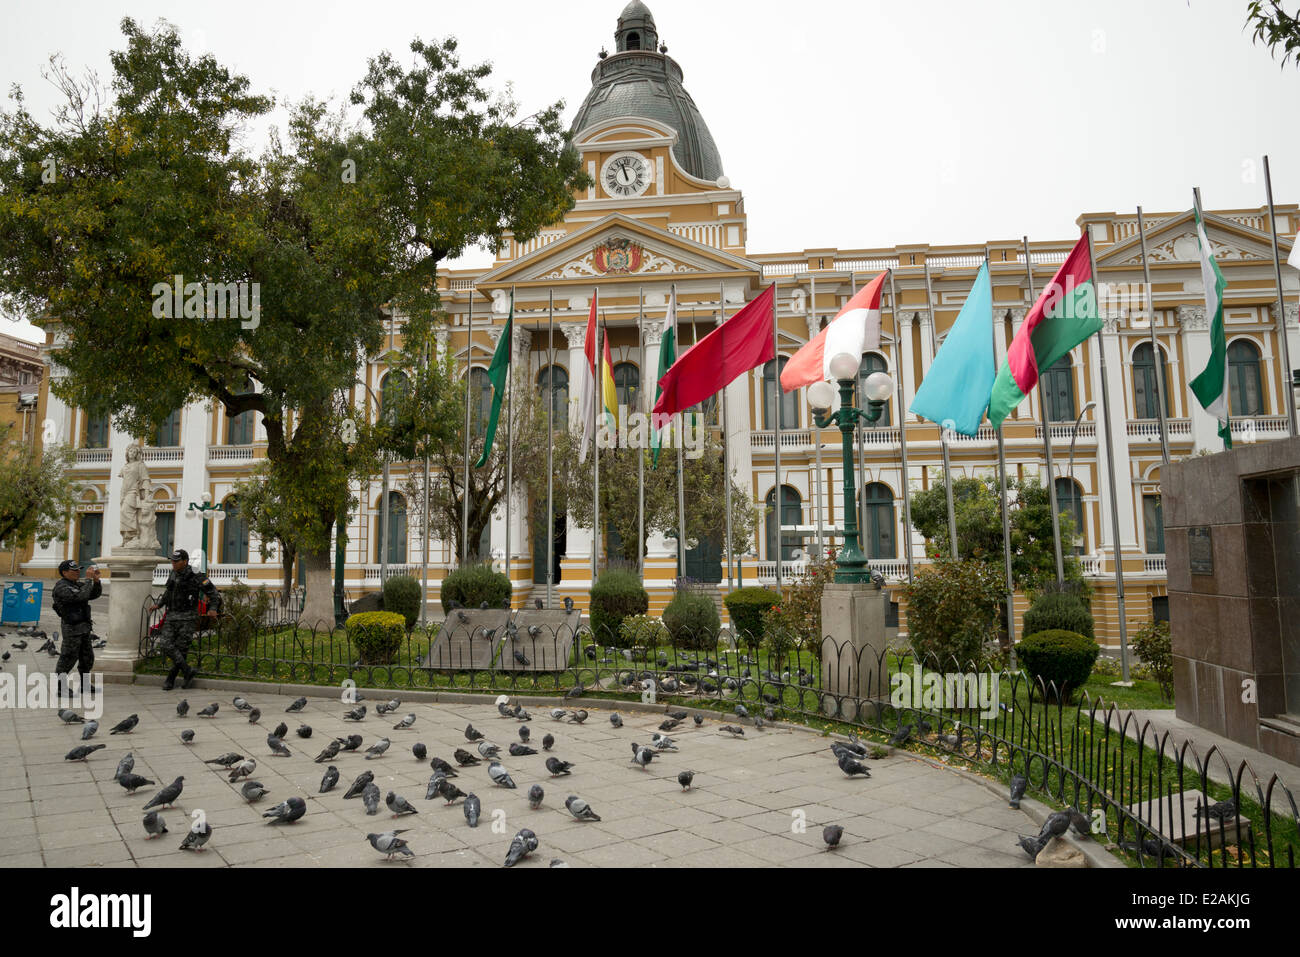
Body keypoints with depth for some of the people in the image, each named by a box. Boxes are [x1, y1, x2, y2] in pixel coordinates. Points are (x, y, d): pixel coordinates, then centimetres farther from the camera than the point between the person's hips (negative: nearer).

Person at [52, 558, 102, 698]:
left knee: (87, 658, 14)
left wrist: (96, 580, -3)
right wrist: (88, 579, -22)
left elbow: (95, 594, 12)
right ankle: (60, 687, 8)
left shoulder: (77, 584, 14)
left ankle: (85, 684, 25)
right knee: (68, 658, -2)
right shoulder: (61, 587, -15)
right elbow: (81, 596, -27)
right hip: (72, 628, -9)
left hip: (84, 627, 9)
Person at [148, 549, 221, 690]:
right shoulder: (173, 574, 9)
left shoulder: (195, 576, -12)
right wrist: (158, 605, 17)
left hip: (187, 617, -6)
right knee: (165, 644, -9)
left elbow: (213, 592, -11)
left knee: (180, 648, -1)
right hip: (172, 616, 6)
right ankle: (188, 671, -4)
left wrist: (213, 609, -26)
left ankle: (171, 679, 13)